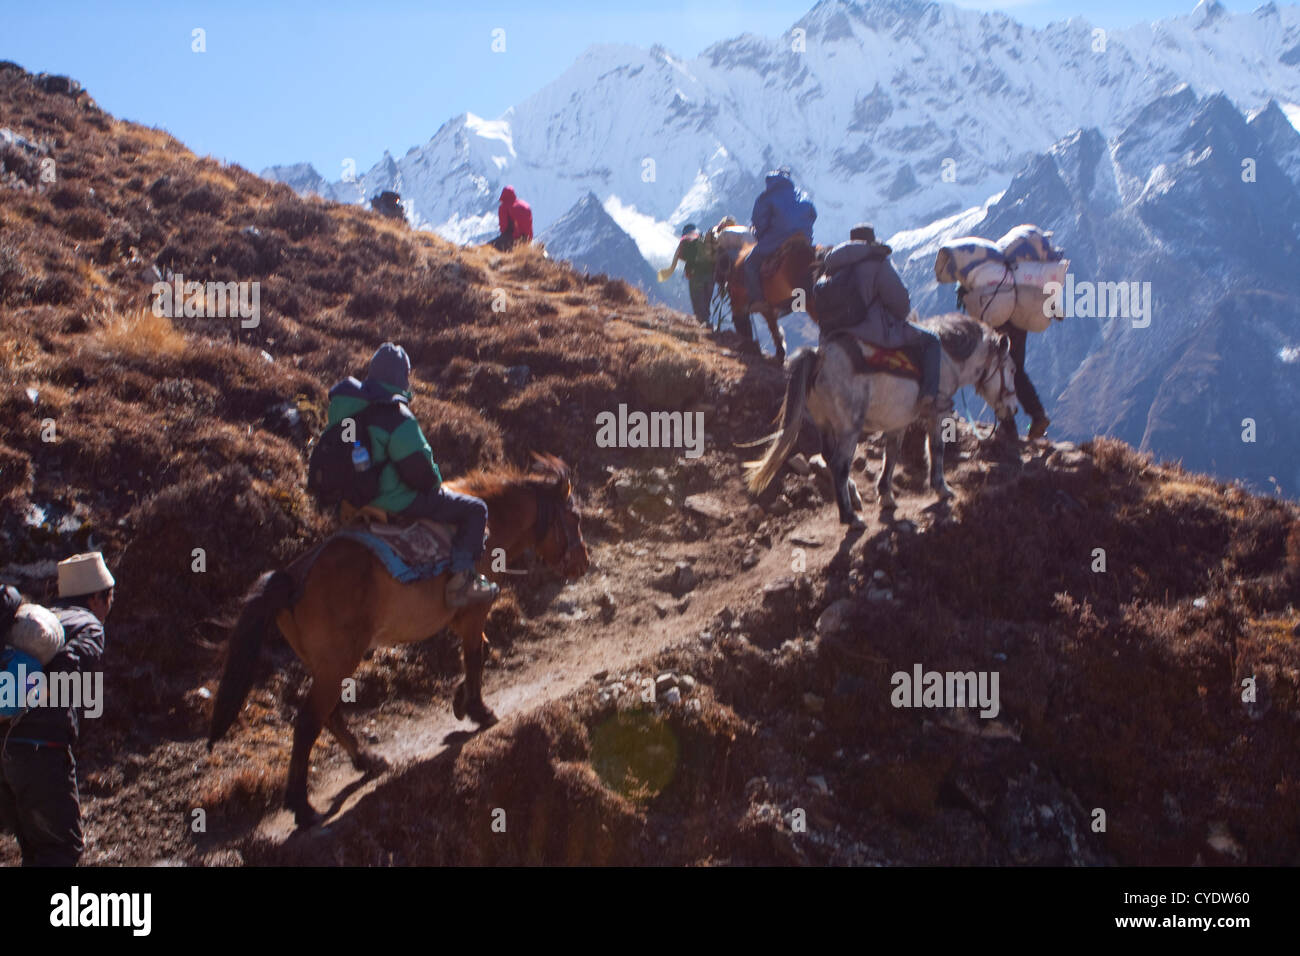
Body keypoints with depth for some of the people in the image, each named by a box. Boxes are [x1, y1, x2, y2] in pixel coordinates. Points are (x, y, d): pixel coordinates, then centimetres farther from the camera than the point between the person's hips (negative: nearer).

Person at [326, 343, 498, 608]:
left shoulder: (346, 404, 2)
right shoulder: (396, 416, -25)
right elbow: (418, 468, -23)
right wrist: (434, 483, -1)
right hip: (397, 503, -10)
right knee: (474, 509, -1)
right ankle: (462, 579, -7)